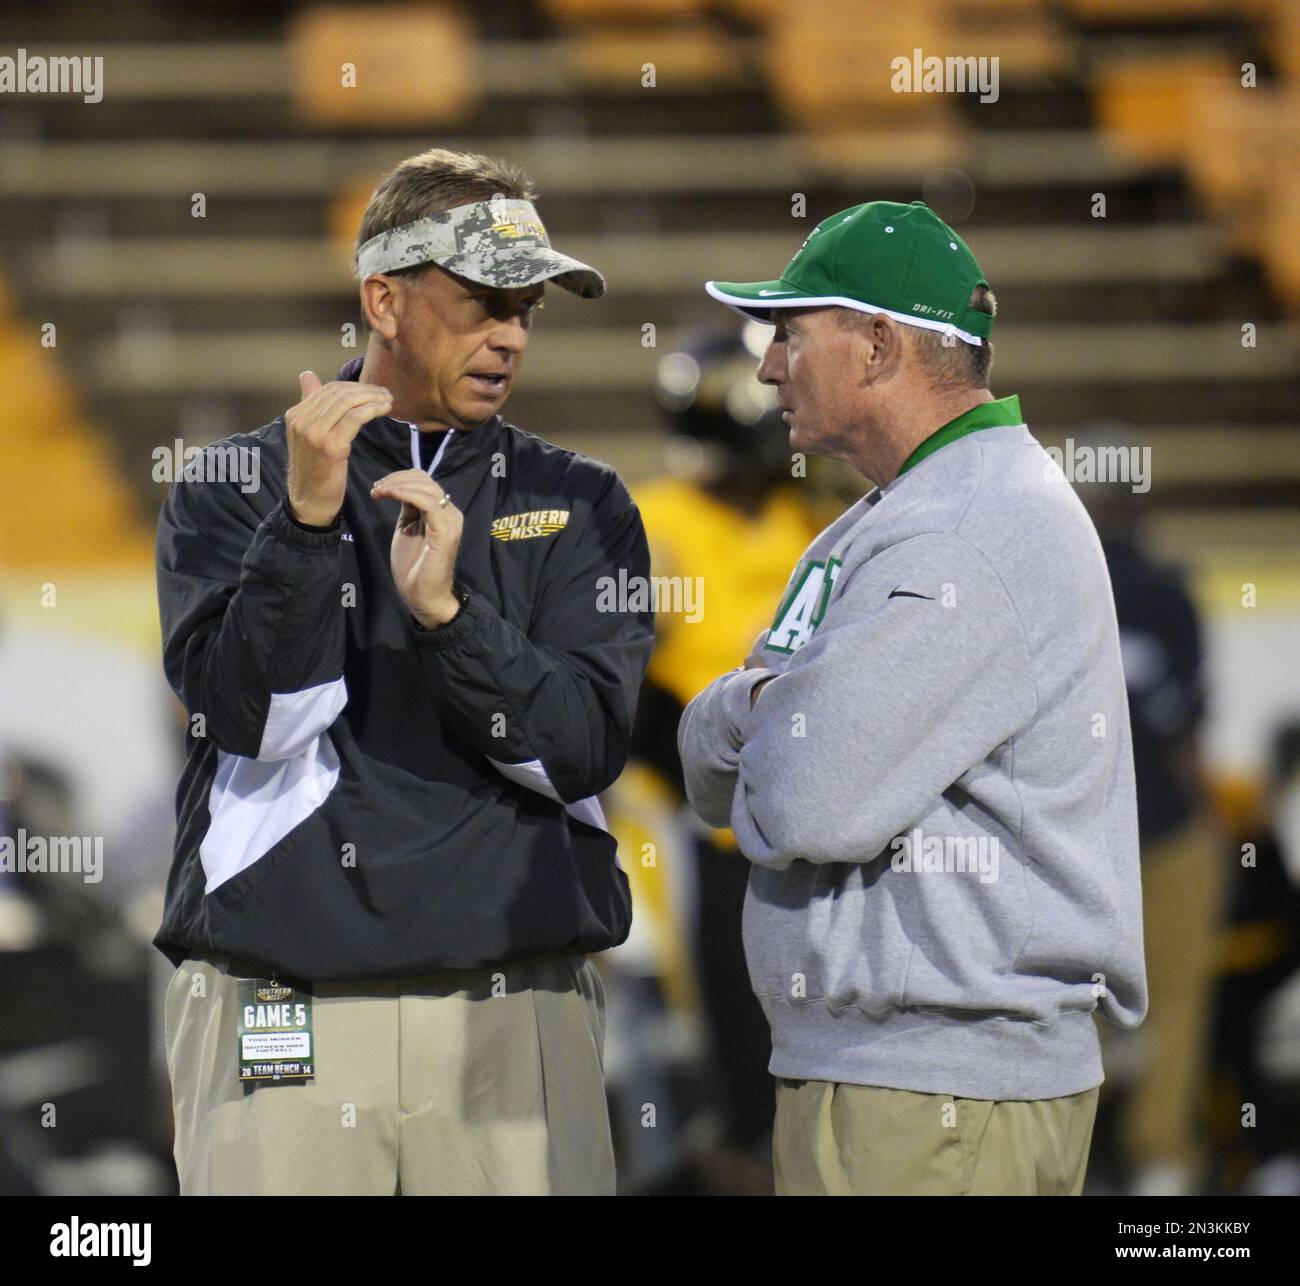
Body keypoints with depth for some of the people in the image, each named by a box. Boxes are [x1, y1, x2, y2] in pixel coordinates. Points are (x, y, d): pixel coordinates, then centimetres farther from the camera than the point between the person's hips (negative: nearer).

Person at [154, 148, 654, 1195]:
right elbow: (250, 718, -7)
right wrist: (305, 519, -19)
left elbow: (584, 751, -2)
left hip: (515, 1007, 1)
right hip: (275, 1012, -1)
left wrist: (448, 611, -17)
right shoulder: (231, 490, 7)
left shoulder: (578, 507, 11)